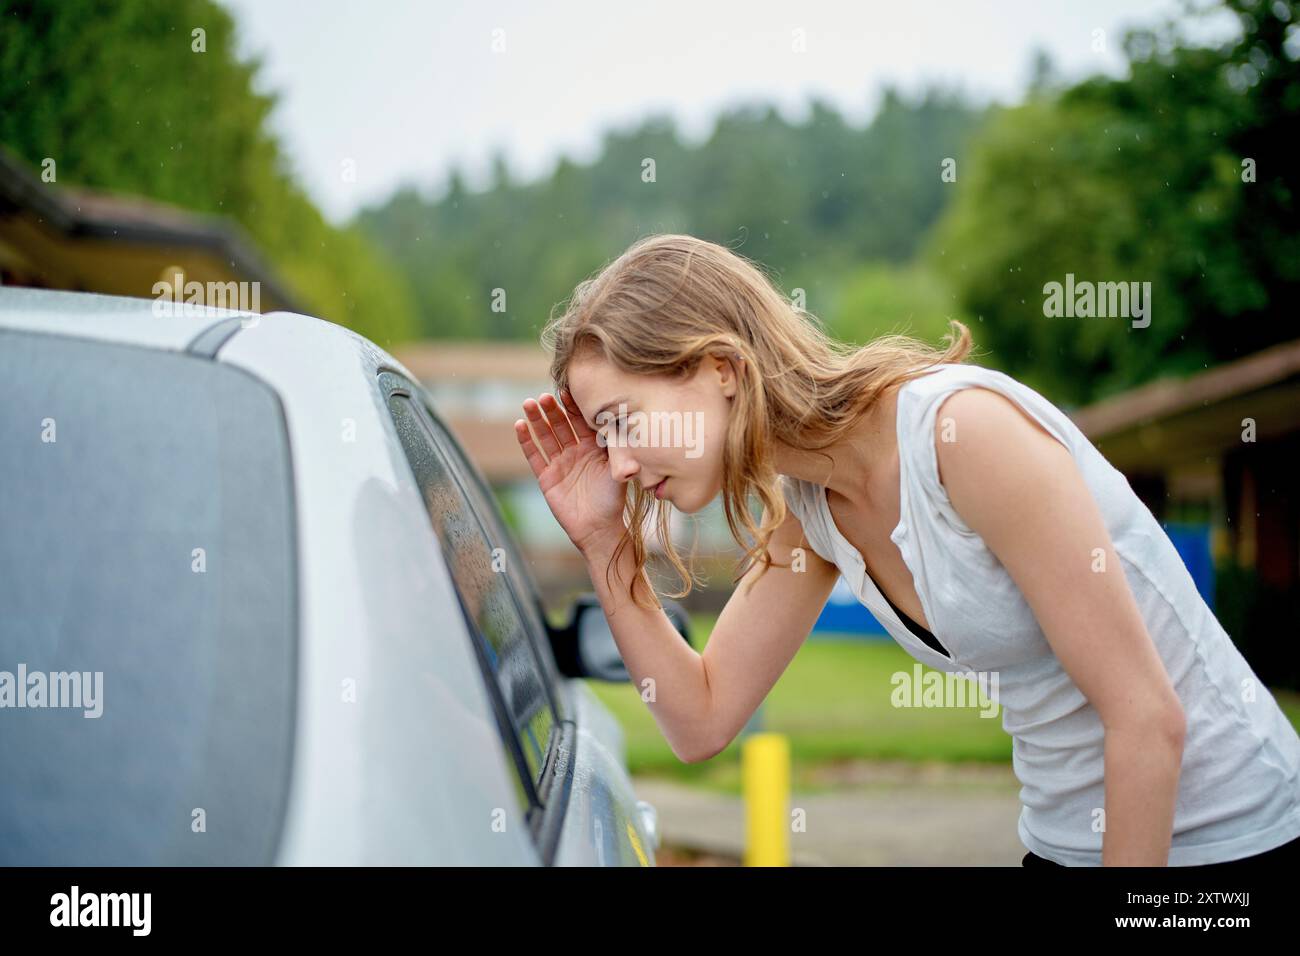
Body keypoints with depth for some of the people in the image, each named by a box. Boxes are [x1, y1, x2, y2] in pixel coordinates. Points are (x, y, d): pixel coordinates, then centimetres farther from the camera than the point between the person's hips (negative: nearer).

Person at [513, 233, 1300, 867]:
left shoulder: (965, 429, -26)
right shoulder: (806, 509, -2)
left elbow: (1149, 717, -24)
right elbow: (703, 720, 3)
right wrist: (605, 540, -6)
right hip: (1065, 837, 7)